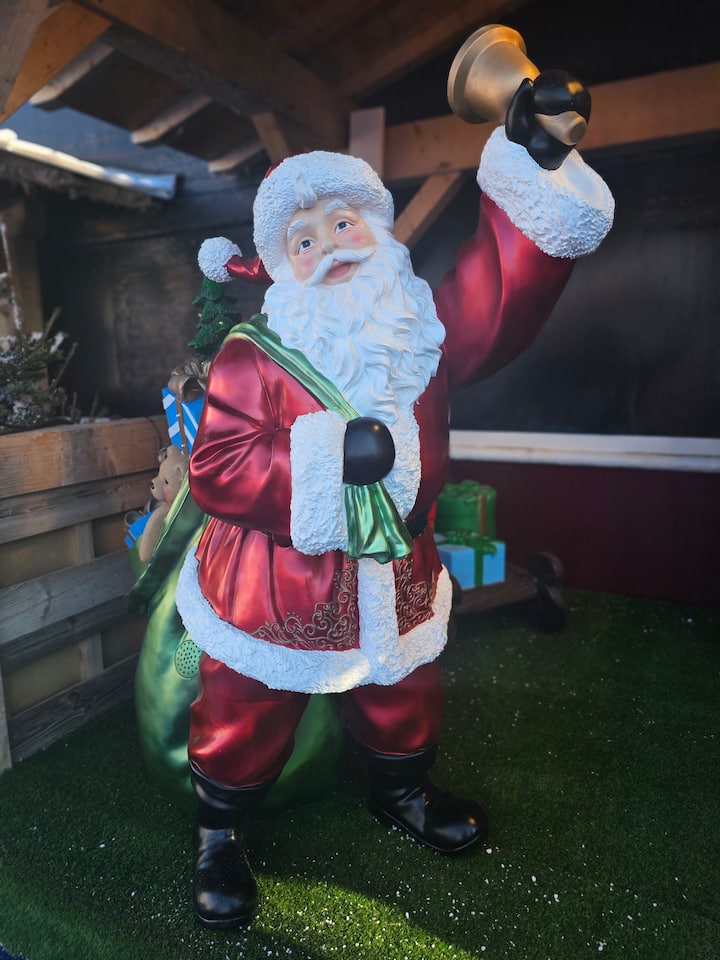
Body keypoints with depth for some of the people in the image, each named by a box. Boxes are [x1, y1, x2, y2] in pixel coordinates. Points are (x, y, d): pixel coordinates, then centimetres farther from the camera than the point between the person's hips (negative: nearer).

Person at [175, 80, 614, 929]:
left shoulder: (421, 328, -1)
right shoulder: (254, 355, -13)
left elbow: (501, 295, -13)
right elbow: (214, 469, -19)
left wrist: (534, 173, -21)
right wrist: (329, 455, -30)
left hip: (391, 577, 4)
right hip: (273, 581, -3)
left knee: (403, 705, 25)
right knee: (245, 723, 15)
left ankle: (401, 793, 58)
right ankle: (219, 834, 46)